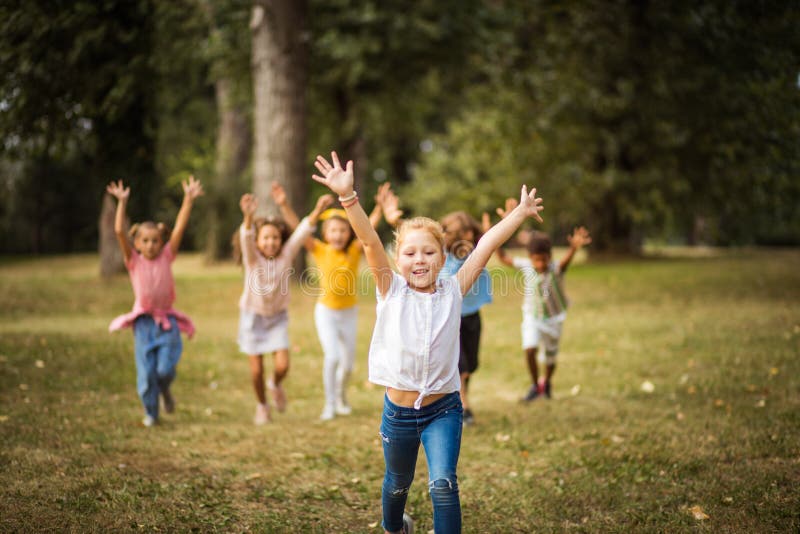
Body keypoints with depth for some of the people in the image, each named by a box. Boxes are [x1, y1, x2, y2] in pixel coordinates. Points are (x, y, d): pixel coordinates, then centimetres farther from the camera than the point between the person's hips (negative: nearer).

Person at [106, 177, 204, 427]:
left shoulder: (166, 258, 2)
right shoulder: (134, 261, 0)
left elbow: (179, 229, -5)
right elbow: (119, 232, -11)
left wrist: (188, 199, -11)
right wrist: (122, 203, -19)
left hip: (167, 321, 0)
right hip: (144, 321, 0)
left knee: (165, 369, -8)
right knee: (145, 371, 1)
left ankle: (165, 390, 26)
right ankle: (151, 413, 19)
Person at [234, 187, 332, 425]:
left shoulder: (286, 254, -13)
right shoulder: (252, 258, -19)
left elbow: (301, 233, -27)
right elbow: (246, 238, -39)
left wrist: (317, 211, -44)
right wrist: (248, 217, -62)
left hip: (277, 317, 1)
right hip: (253, 316, -1)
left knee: (282, 365, -10)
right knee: (257, 369, 3)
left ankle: (275, 385, 26)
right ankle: (262, 406, 30)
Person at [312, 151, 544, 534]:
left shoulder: (452, 293, -5)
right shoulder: (392, 292, -7)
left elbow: (486, 245, -8)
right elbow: (370, 242, -20)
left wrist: (521, 212, -10)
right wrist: (347, 196, -31)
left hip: (443, 409, -1)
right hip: (398, 410, 1)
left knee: (443, 485, -17)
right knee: (398, 482, 21)